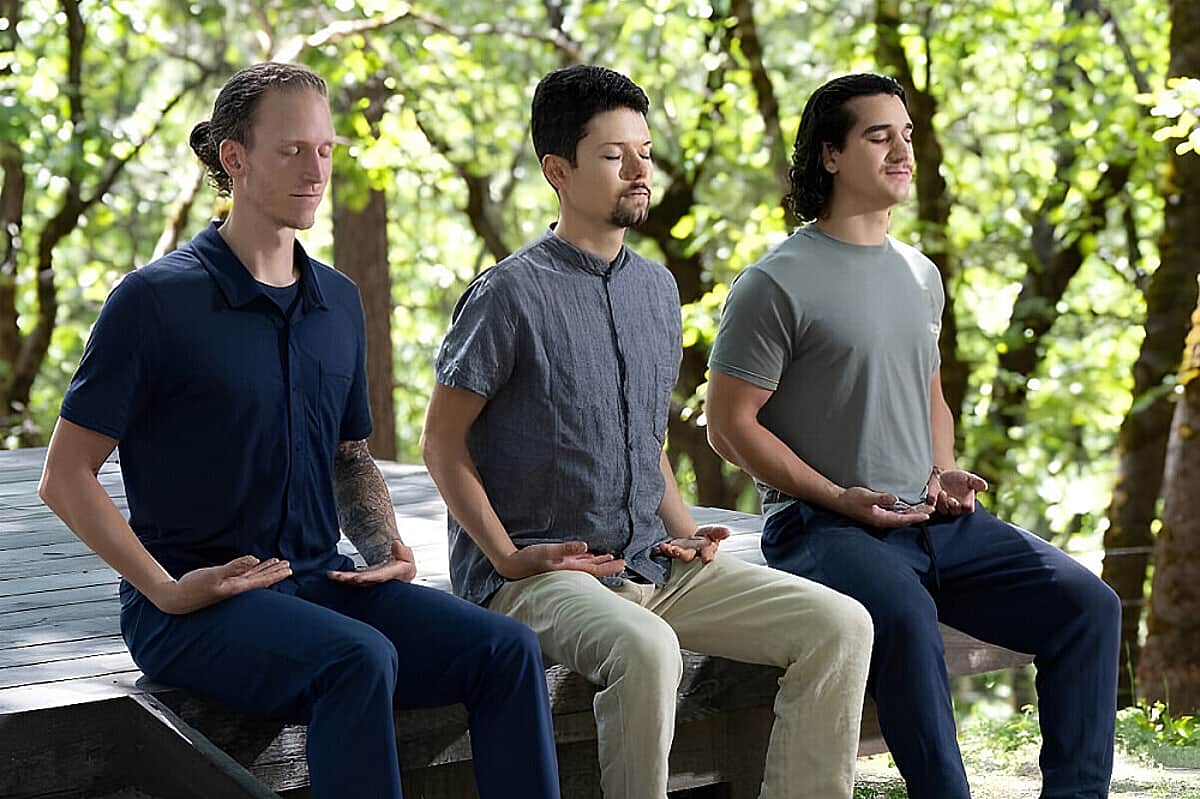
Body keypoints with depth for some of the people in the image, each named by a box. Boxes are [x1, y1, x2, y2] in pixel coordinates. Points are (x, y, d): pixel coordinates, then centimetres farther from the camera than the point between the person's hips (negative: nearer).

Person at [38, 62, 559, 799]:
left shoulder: (338, 302, 13)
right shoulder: (158, 299, -7)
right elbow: (66, 476, -6)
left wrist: (388, 549, 5)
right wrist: (167, 589, -14)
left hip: (322, 580, 6)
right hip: (200, 605, -6)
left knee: (507, 649, -17)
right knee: (359, 659, -35)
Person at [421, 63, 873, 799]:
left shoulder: (657, 290, 13)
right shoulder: (512, 293, -9)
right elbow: (443, 440, -6)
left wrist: (684, 531, 5)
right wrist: (510, 558, -14)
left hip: (652, 565, 7)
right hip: (538, 569, -7)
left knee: (841, 626, -8)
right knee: (646, 650, -38)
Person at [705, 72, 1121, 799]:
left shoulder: (921, 276, 17)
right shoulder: (778, 284, -6)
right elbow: (731, 424, -6)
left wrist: (944, 473, 7)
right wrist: (839, 498, -14)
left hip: (935, 520, 7)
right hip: (822, 524, -7)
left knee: (1087, 603, -12)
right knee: (905, 616, -38)